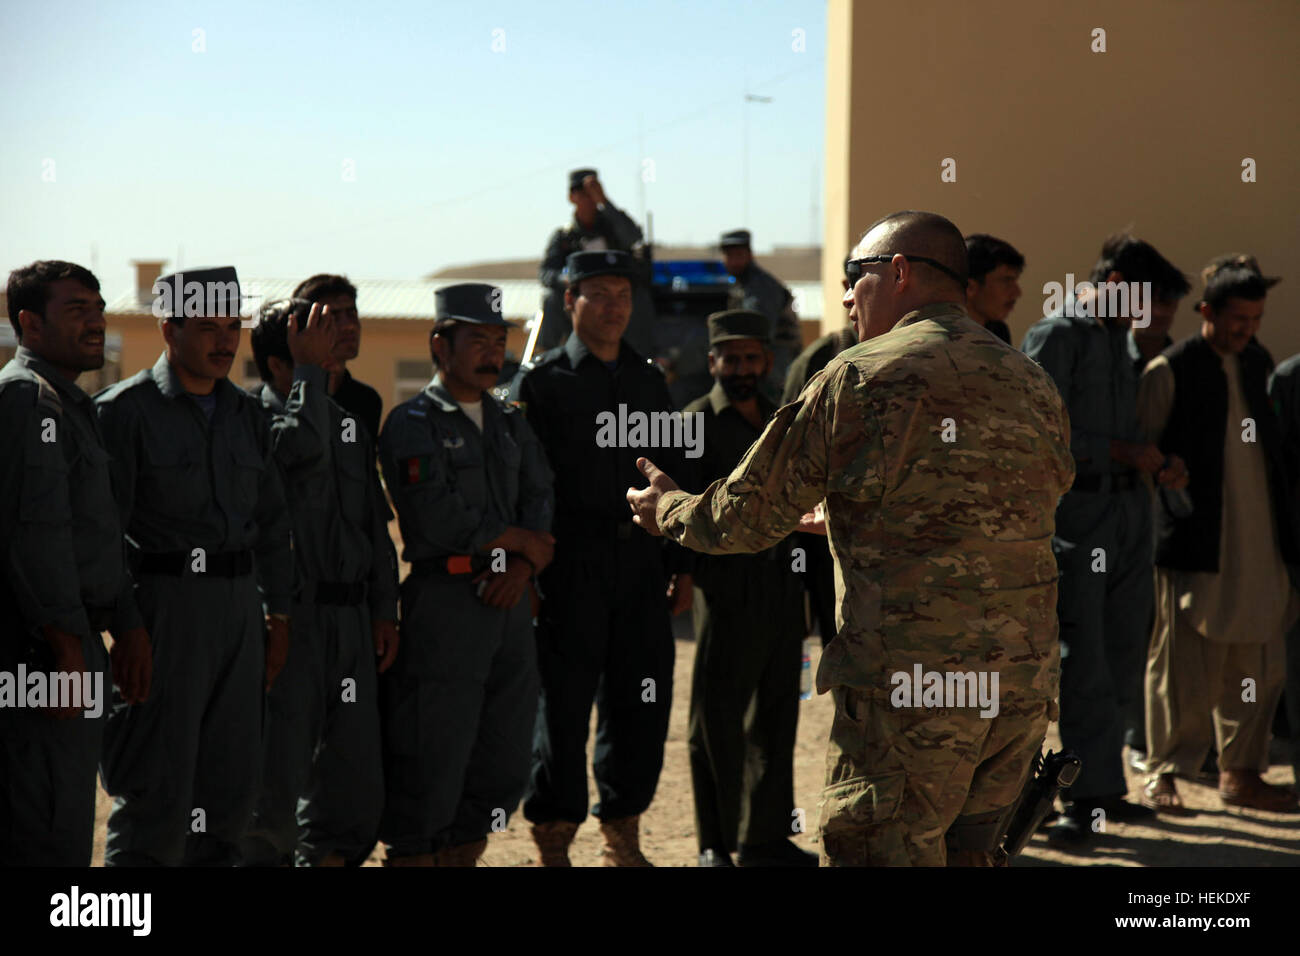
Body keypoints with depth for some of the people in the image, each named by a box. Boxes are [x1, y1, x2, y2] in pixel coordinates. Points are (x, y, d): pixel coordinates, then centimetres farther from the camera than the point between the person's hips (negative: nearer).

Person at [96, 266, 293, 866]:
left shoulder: (247, 414, 14)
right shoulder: (124, 410, -5)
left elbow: (271, 522, 18)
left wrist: (278, 616, 14)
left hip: (239, 606, 6)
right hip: (162, 605, -6)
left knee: (232, 778, 8)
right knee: (156, 781, -5)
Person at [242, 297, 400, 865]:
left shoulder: (349, 424, 15)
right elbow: (302, 445, -30)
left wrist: (384, 610, 14)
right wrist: (308, 370, -17)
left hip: (349, 623, 7)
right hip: (285, 620, -7)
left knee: (354, 784, 9)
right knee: (276, 778, -4)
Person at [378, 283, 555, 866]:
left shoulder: (512, 425, 19)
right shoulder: (412, 424, -3)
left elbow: (540, 510, 9)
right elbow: (436, 520, -15)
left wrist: (522, 567, -10)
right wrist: (516, 539, -3)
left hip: (509, 603, 7)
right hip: (443, 605, -7)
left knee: (503, 764, 8)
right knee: (431, 760, -5)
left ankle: (464, 857, 18)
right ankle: (412, 859, 4)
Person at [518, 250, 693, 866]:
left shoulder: (649, 382, 15)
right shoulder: (543, 382, 1)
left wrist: (681, 566, 13)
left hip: (641, 568, 5)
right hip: (570, 571, -5)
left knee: (642, 702, 7)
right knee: (563, 705, -1)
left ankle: (623, 836, 20)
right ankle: (553, 843, 8)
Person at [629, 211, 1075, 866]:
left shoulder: (859, 378, -5)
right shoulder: (1035, 386, 13)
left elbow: (748, 520, 0)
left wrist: (667, 509, 21)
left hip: (908, 688, -6)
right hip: (1023, 684, 7)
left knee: (875, 856, 0)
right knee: (968, 854, 18)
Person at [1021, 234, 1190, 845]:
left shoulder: (1122, 337, 18)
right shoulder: (1055, 336, -7)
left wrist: (1159, 463, 5)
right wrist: (1125, 452, -11)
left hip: (1129, 512, 8)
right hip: (1075, 513, -8)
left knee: (1122, 658, 9)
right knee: (1082, 663, -5)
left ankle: (1102, 788, 17)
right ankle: (1089, 794, -1)